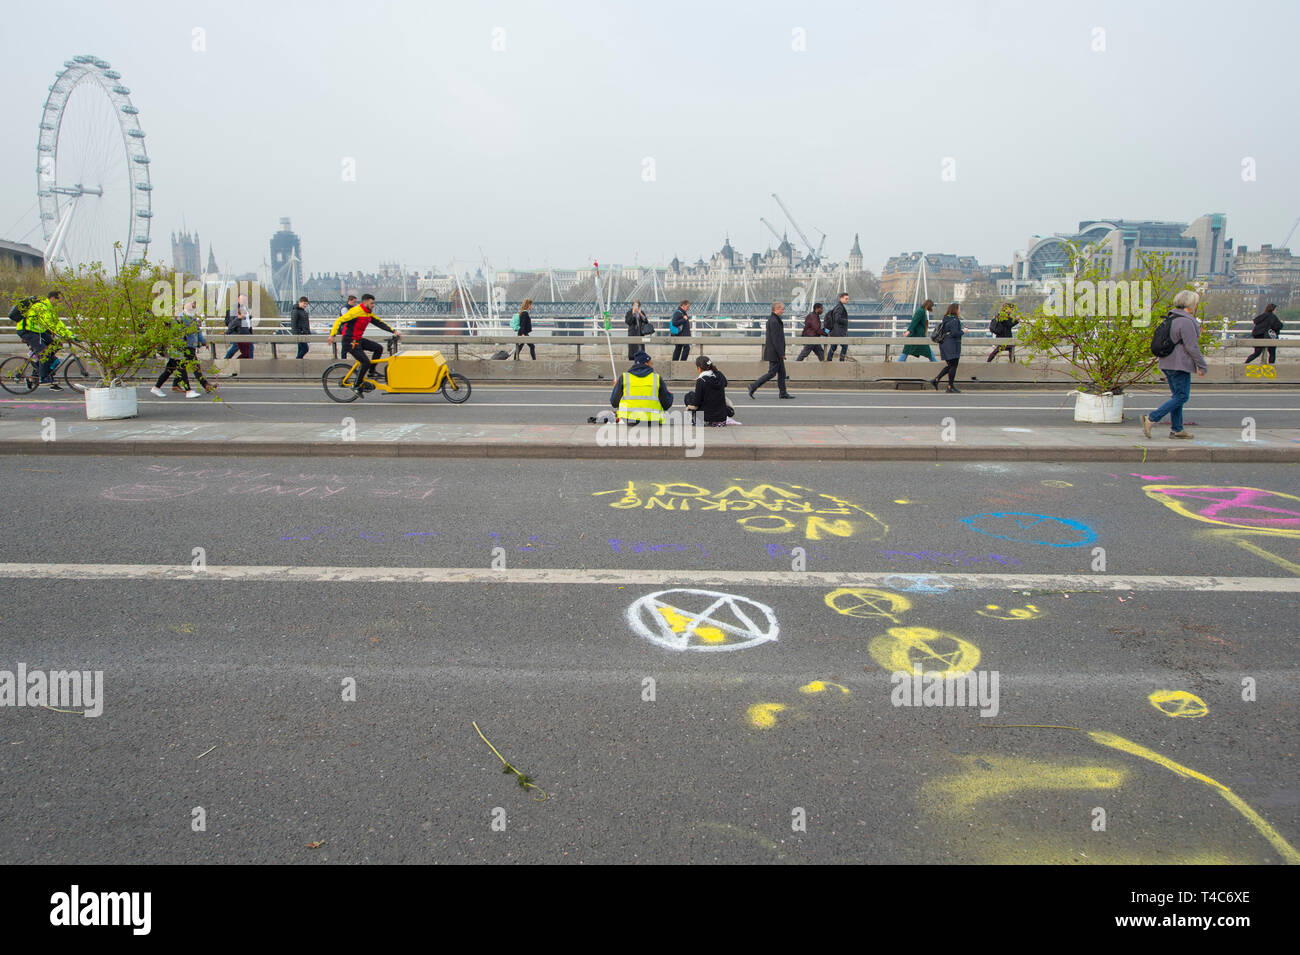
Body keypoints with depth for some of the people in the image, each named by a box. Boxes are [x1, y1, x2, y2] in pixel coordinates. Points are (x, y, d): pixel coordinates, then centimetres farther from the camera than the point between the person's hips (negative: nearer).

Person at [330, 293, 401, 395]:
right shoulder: (356, 311, -18)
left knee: (379, 348, 1)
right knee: (366, 362, -14)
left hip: (359, 339, 9)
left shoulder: (369, 313, 8)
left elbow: (380, 323, 10)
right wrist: (332, 335, -27)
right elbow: (339, 321, -20)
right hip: (350, 341, -9)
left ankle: (369, 374, 10)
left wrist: (394, 331, 0)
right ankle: (356, 386, 0)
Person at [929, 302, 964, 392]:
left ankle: (936, 380, 12)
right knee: (953, 366, -3)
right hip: (952, 345, -9)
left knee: (950, 365, 16)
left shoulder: (946, 319, 13)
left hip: (945, 344, 9)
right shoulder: (954, 320, -15)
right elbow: (954, 333, -22)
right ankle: (950, 387, 0)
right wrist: (963, 331, -9)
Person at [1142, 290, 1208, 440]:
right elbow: (1192, 347, -17)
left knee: (1176, 395, 14)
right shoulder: (1186, 322, -16)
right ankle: (1151, 419, -11)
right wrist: (1202, 366, -9)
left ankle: (1176, 429, 16)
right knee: (1182, 396, -4)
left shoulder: (1171, 318, 13)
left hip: (1167, 364, 10)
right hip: (1180, 365, -10)